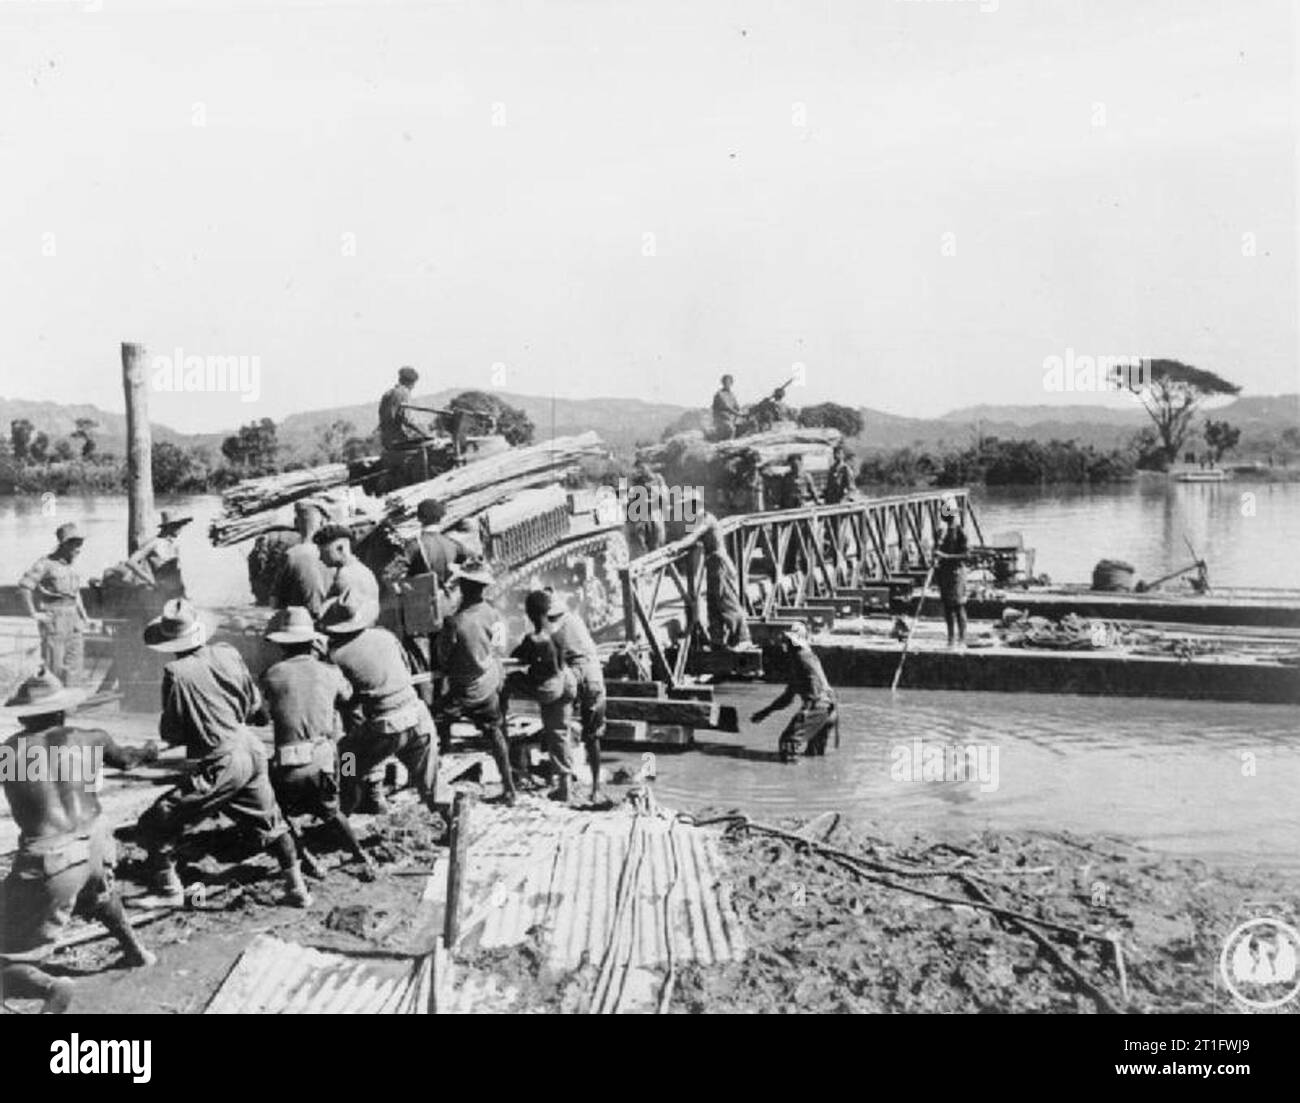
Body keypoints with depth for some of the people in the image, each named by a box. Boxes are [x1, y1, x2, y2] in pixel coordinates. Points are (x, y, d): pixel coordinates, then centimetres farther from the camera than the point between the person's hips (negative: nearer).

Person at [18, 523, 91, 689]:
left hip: (73, 618, 7)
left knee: (75, 664, 4)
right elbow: (24, 585, -15)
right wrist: (33, 613, -15)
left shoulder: (71, 566, 14)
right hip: (53, 618, -7)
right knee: (53, 665, -5)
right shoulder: (46, 563, -9)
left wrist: (83, 615, 18)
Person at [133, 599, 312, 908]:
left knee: (155, 824, 8)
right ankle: (297, 888, 30)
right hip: (251, 750, 6)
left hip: (221, 765, -6)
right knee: (270, 823, 25)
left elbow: (171, 735, -8)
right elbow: (255, 706, 8)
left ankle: (169, 890, 14)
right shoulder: (227, 654, -1)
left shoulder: (177, 672, -16)